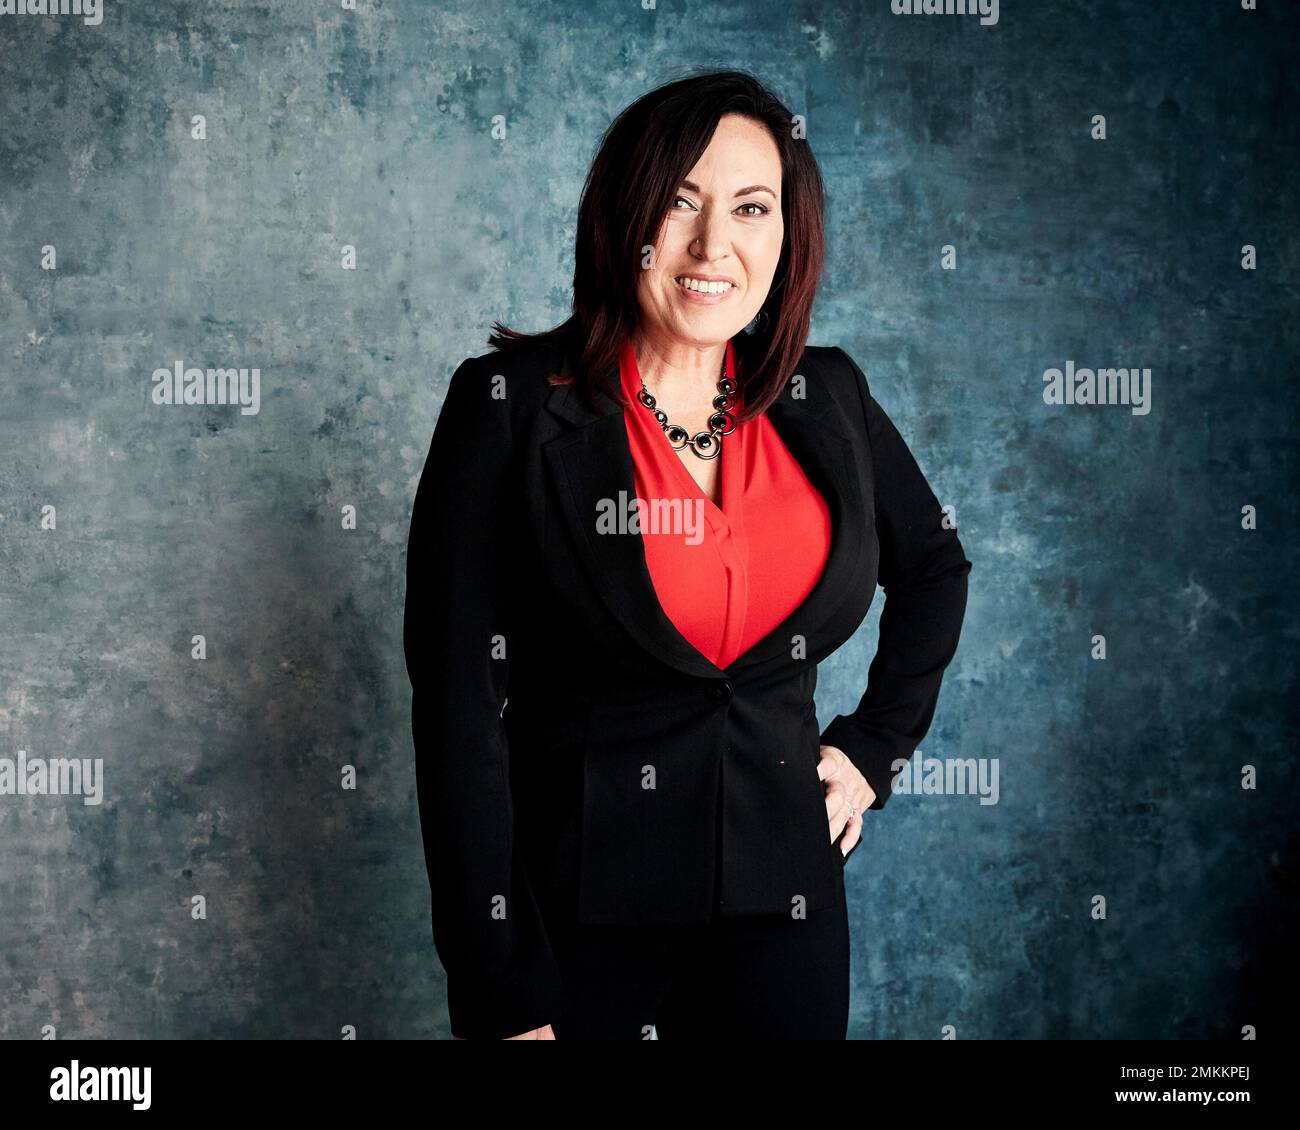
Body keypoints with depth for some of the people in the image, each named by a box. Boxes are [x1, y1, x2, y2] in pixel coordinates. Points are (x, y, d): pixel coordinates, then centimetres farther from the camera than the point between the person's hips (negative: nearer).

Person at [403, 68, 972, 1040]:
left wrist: (875, 744, 10)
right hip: (581, 924, -3)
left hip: (781, 901, 3)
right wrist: (500, 996, -13)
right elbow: (461, 704, -12)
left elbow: (932, 564, 21)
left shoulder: (826, 397, 2)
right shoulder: (511, 403, -9)